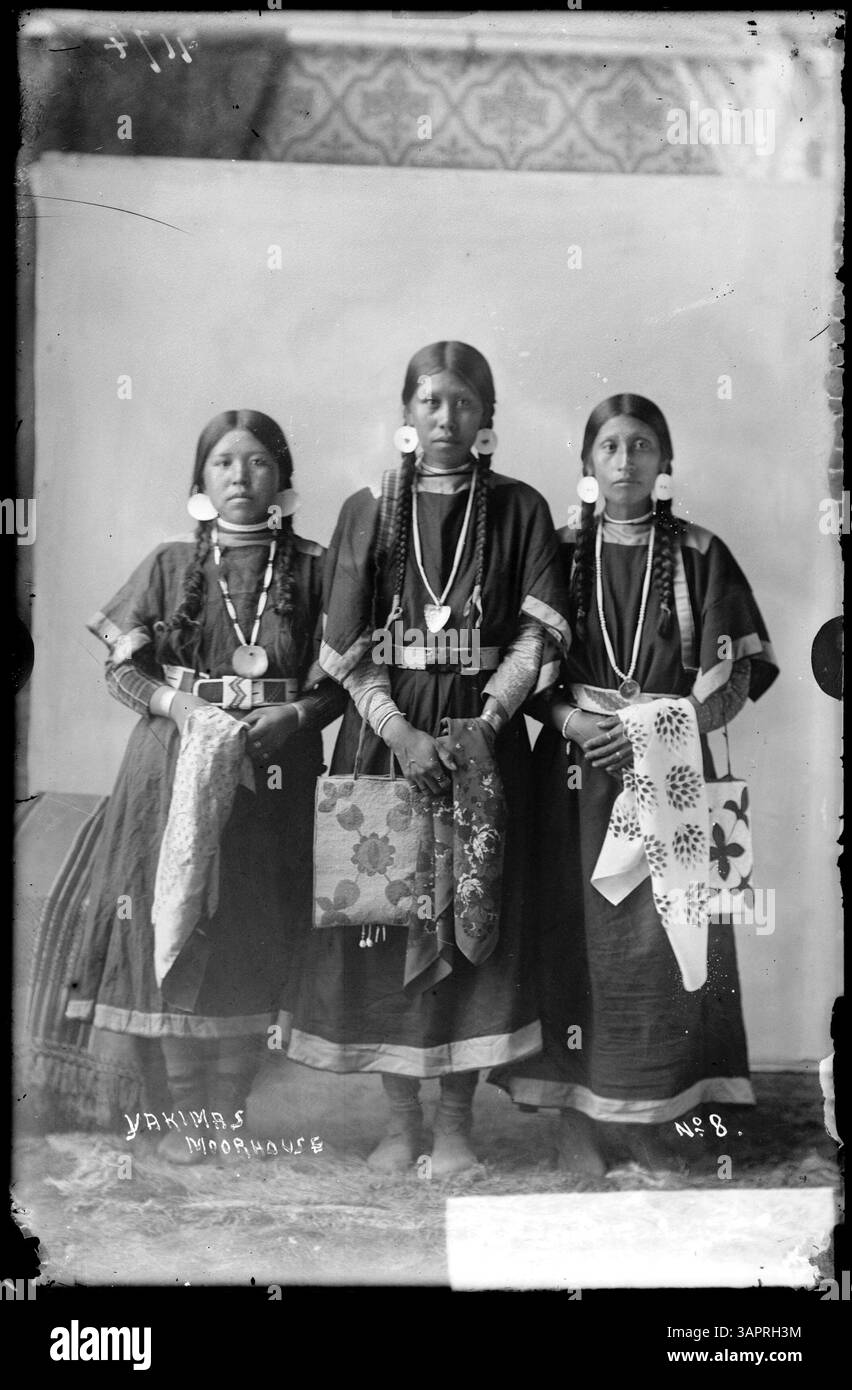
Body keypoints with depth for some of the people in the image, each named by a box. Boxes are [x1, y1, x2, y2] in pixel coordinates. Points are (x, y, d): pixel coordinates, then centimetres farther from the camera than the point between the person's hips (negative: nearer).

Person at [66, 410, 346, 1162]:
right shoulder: (171, 564, 6)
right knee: (179, 931, 1)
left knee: (258, 939, 2)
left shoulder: (311, 568, 4)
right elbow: (123, 667, 6)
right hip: (180, 766, 1)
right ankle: (184, 1111, 16)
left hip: (276, 772, 0)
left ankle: (231, 1106, 19)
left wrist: (296, 713, -14)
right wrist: (179, 706, -11)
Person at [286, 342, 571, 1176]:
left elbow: (534, 637, -1)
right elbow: (348, 648, 0)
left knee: (476, 914, 0)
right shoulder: (368, 510, 6)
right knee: (386, 909, 2)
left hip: (483, 732, 0)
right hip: (385, 731, 1)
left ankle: (456, 1120, 13)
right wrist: (401, 733, -13)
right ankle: (401, 1118, 16)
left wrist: (485, 724, -15)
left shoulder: (519, 510, 6)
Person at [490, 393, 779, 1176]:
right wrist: (569, 717, -13)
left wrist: (661, 722, -10)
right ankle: (576, 1116, 9)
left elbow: (747, 663, 3)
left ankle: (645, 1116, 11)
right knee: (578, 934, -2)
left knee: (666, 934, -2)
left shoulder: (698, 555, 7)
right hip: (578, 770, 0)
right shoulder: (561, 554, 8)